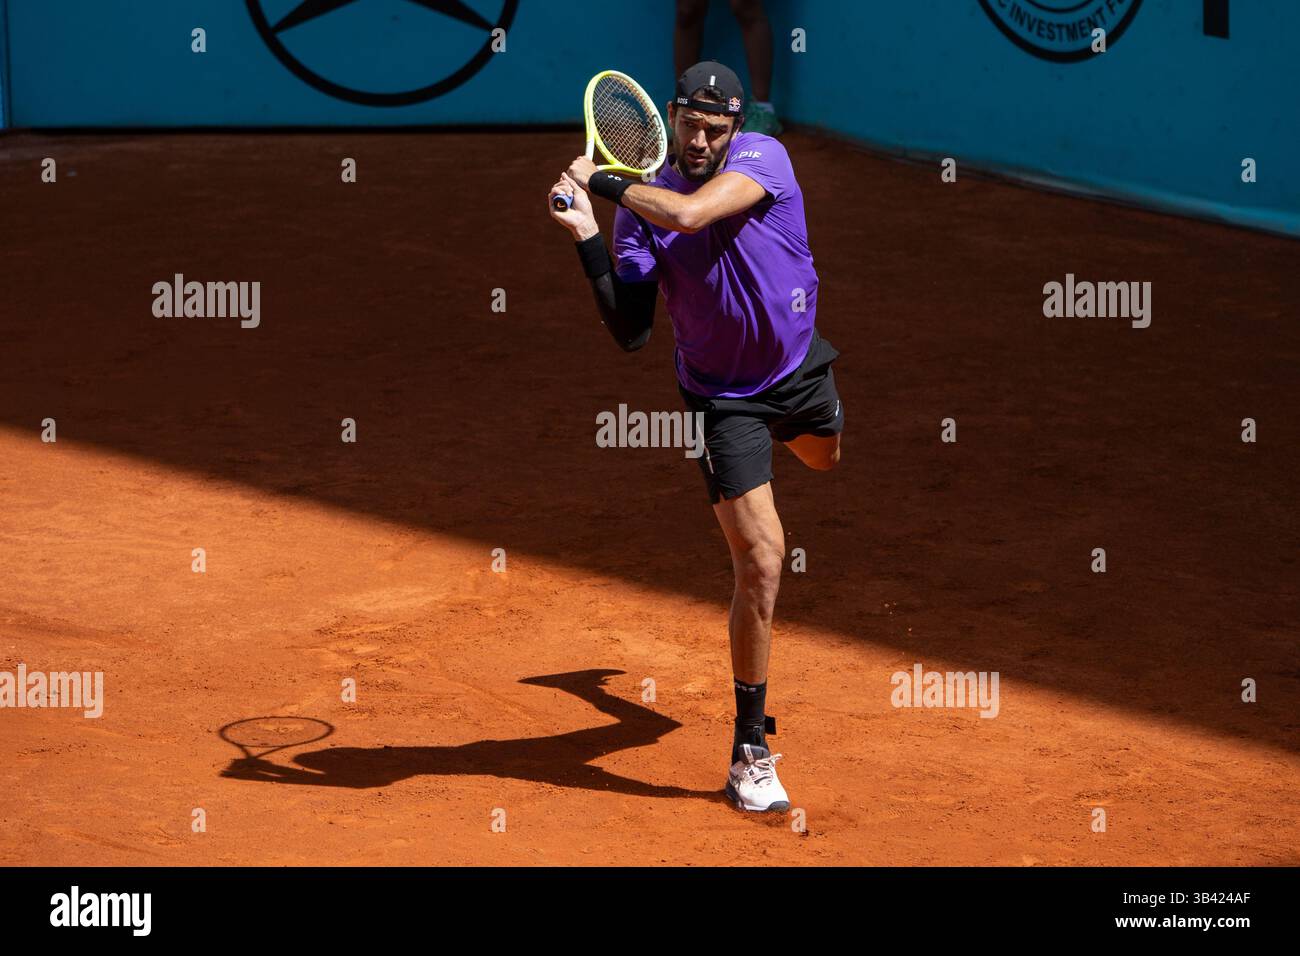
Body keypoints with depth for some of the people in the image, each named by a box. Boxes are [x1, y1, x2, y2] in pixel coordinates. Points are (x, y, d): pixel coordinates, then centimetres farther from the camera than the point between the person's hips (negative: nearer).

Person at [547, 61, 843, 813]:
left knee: (831, 462, 35)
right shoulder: (642, 208, -16)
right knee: (761, 562, -14)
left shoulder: (764, 158, -20)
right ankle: (750, 752, -5)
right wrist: (587, 238, -28)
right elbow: (632, 333, -20)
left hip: (800, 366, 3)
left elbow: (690, 213, -39)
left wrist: (600, 181, -27)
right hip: (724, 396, -3)